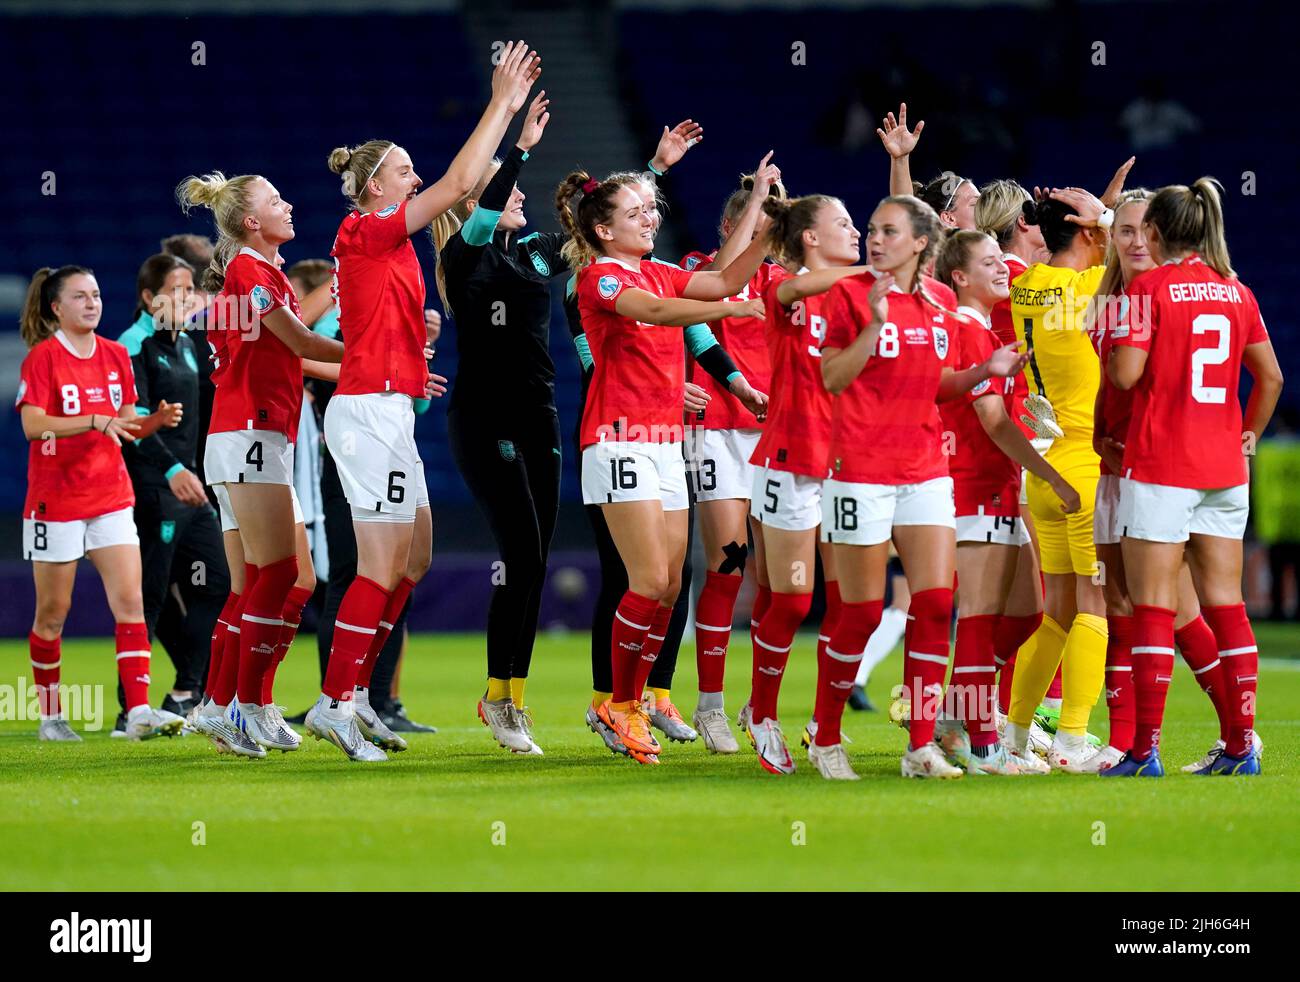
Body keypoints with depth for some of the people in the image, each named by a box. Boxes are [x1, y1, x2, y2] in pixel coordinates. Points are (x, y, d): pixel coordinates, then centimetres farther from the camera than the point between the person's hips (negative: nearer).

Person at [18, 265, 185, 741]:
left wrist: (156, 420, -6)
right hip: (55, 500, -4)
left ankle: (139, 711, -15)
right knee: (52, 611, 5)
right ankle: (50, 716, 17)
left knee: (130, 600, -9)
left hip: (111, 497, 4)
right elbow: (33, 424, -20)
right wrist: (96, 421, -29)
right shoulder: (42, 358, -8)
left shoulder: (115, 355, 8)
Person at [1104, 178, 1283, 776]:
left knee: (1152, 605, -3)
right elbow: (1270, 376, 11)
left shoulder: (1149, 286, -8)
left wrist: (1110, 349, 6)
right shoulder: (1236, 292, 9)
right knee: (1224, 603, 9)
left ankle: (1145, 750, -5)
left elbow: (1126, 373, -15)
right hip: (1224, 469, 5)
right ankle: (1242, 745, 8)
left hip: (1158, 467, -5)